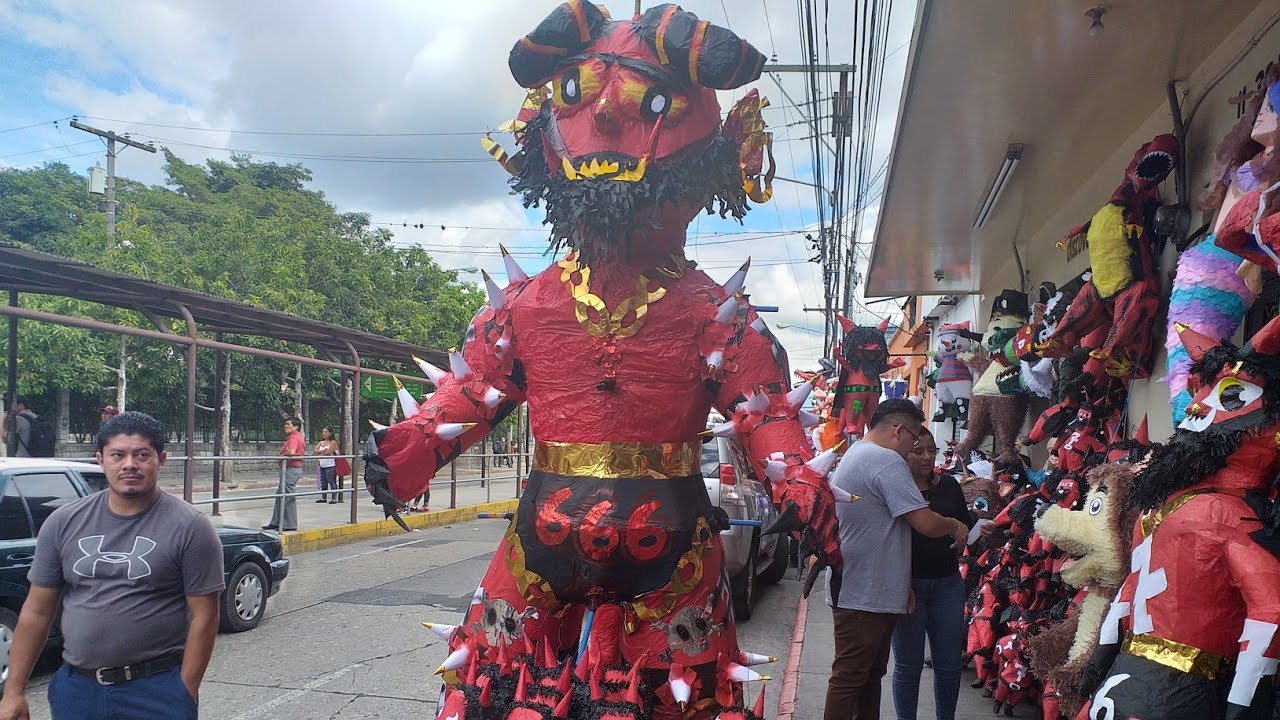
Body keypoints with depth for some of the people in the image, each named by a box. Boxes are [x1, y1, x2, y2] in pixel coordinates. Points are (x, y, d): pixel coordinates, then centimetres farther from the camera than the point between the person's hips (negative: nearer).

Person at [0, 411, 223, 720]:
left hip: (157, 688, -4)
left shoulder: (190, 527, -10)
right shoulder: (64, 523, 3)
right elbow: (37, 611, 7)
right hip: (75, 687, 4)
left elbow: (204, 617, -9)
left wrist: (185, 693, -11)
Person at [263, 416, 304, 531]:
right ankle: (276, 523, 21)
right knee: (281, 496, 15)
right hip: (290, 469, 11)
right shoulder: (298, 437, 17)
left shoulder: (294, 438, -17)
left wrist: (282, 456, -16)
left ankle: (290, 524, 3)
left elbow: (291, 452, -35)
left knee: (288, 497, -4)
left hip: (291, 469, -11)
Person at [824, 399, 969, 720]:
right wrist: (954, 526, 0)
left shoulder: (853, 454, 16)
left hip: (854, 588, 10)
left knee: (870, 674, 17)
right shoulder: (887, 461, -17)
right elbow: (926, 523, -23)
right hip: (865, 594, -10)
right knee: (849, 676, -3)